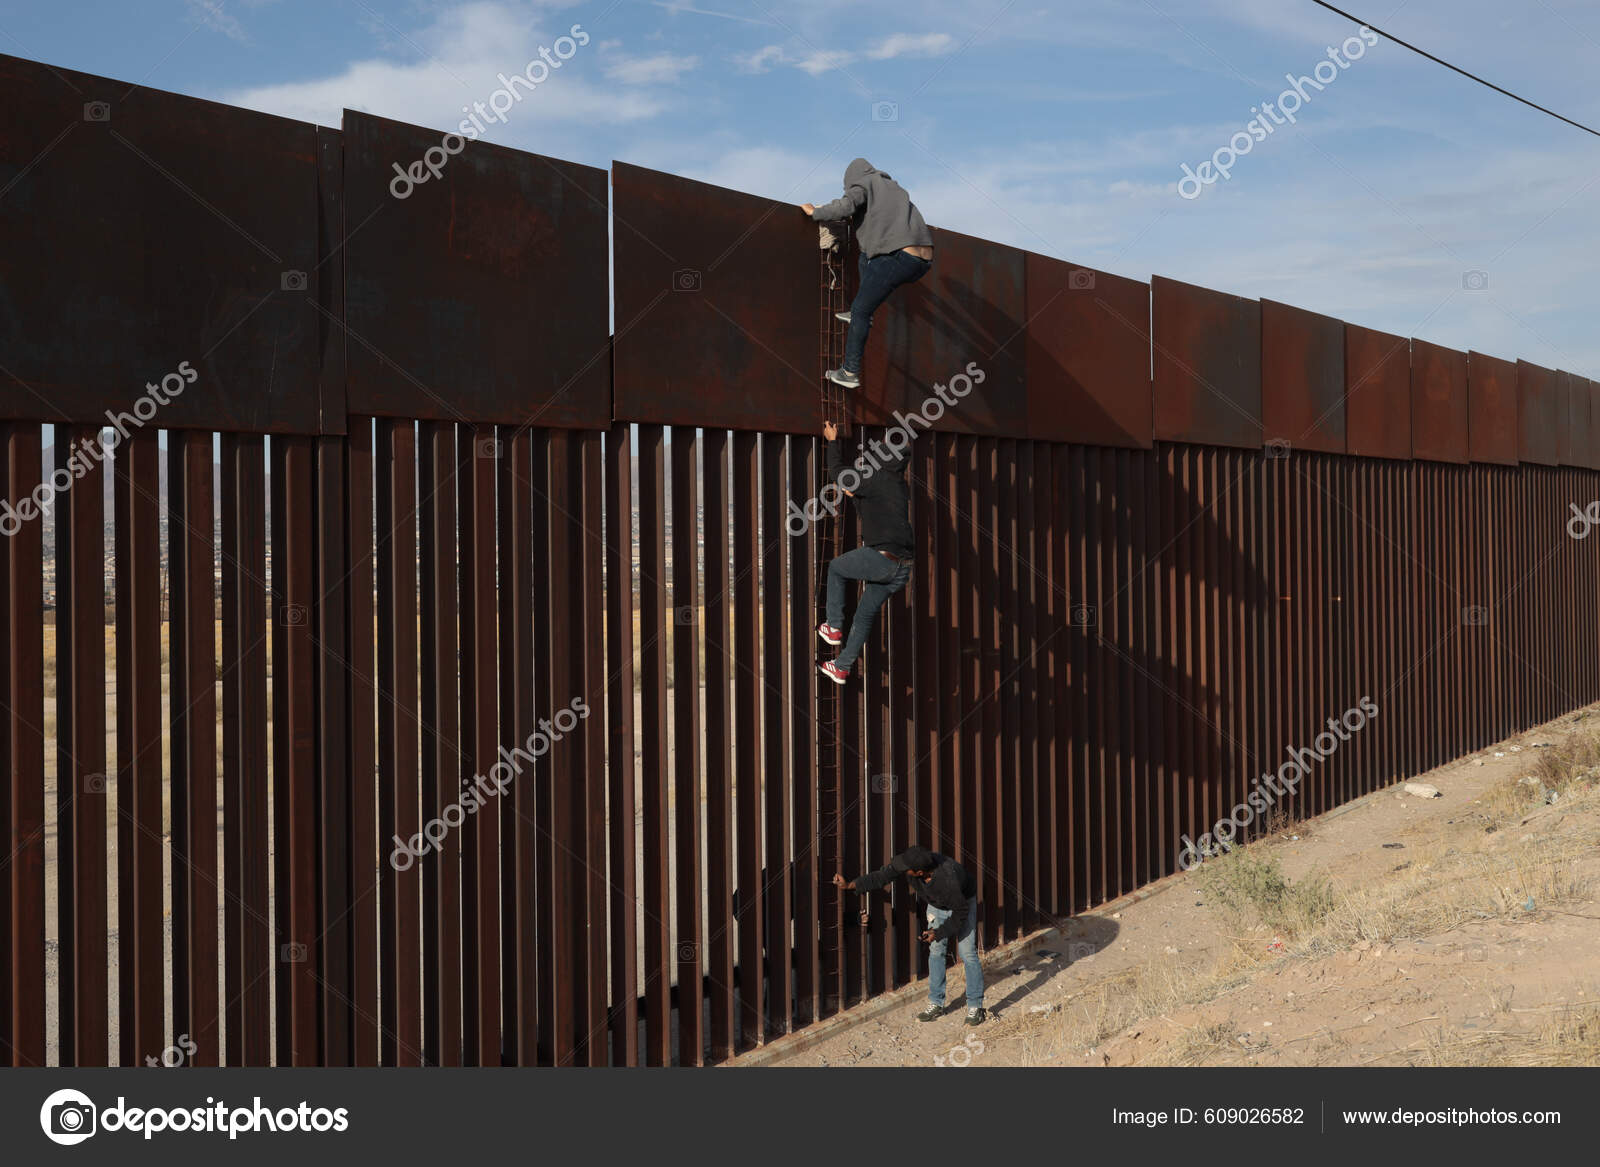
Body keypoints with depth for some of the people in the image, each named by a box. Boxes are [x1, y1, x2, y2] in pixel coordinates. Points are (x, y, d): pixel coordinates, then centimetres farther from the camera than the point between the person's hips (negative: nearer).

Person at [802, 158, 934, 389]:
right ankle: (862, 315, 23)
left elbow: (846, 205, -9)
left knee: (860, 310, 2)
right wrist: (857, 215, 51)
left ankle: (850, 373, 2)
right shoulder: (894, 187, 31)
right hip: (925, 260, 8)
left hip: (899, 257, -8)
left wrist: (815, 212, 6)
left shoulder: (862, 184, 9)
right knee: (867, 257, 31)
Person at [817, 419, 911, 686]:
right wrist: (853, 494, 39)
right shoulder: (901, 487, 19)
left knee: (835, 567, 20)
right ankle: (842, 668, 29)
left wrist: (833, 441, 18)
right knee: (866, 613, 19)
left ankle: (833, 627, 19)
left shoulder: (878, 479, -6)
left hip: (881, 558, -8)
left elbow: (837, 473, 4)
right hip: (903, 568, 8)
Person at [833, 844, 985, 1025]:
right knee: (935, 951, 4)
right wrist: (850, 885, -17)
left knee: (967, 953, -10)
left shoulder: (949, 880, -44)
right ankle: (936, 1004, 12)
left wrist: (939, 933, -28)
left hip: (963, 902, -5)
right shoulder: (905, 862, -31)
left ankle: (975, 1007, 1)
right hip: (937, 905, 6)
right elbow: (883, 876, -16)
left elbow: (961, 912, -28)